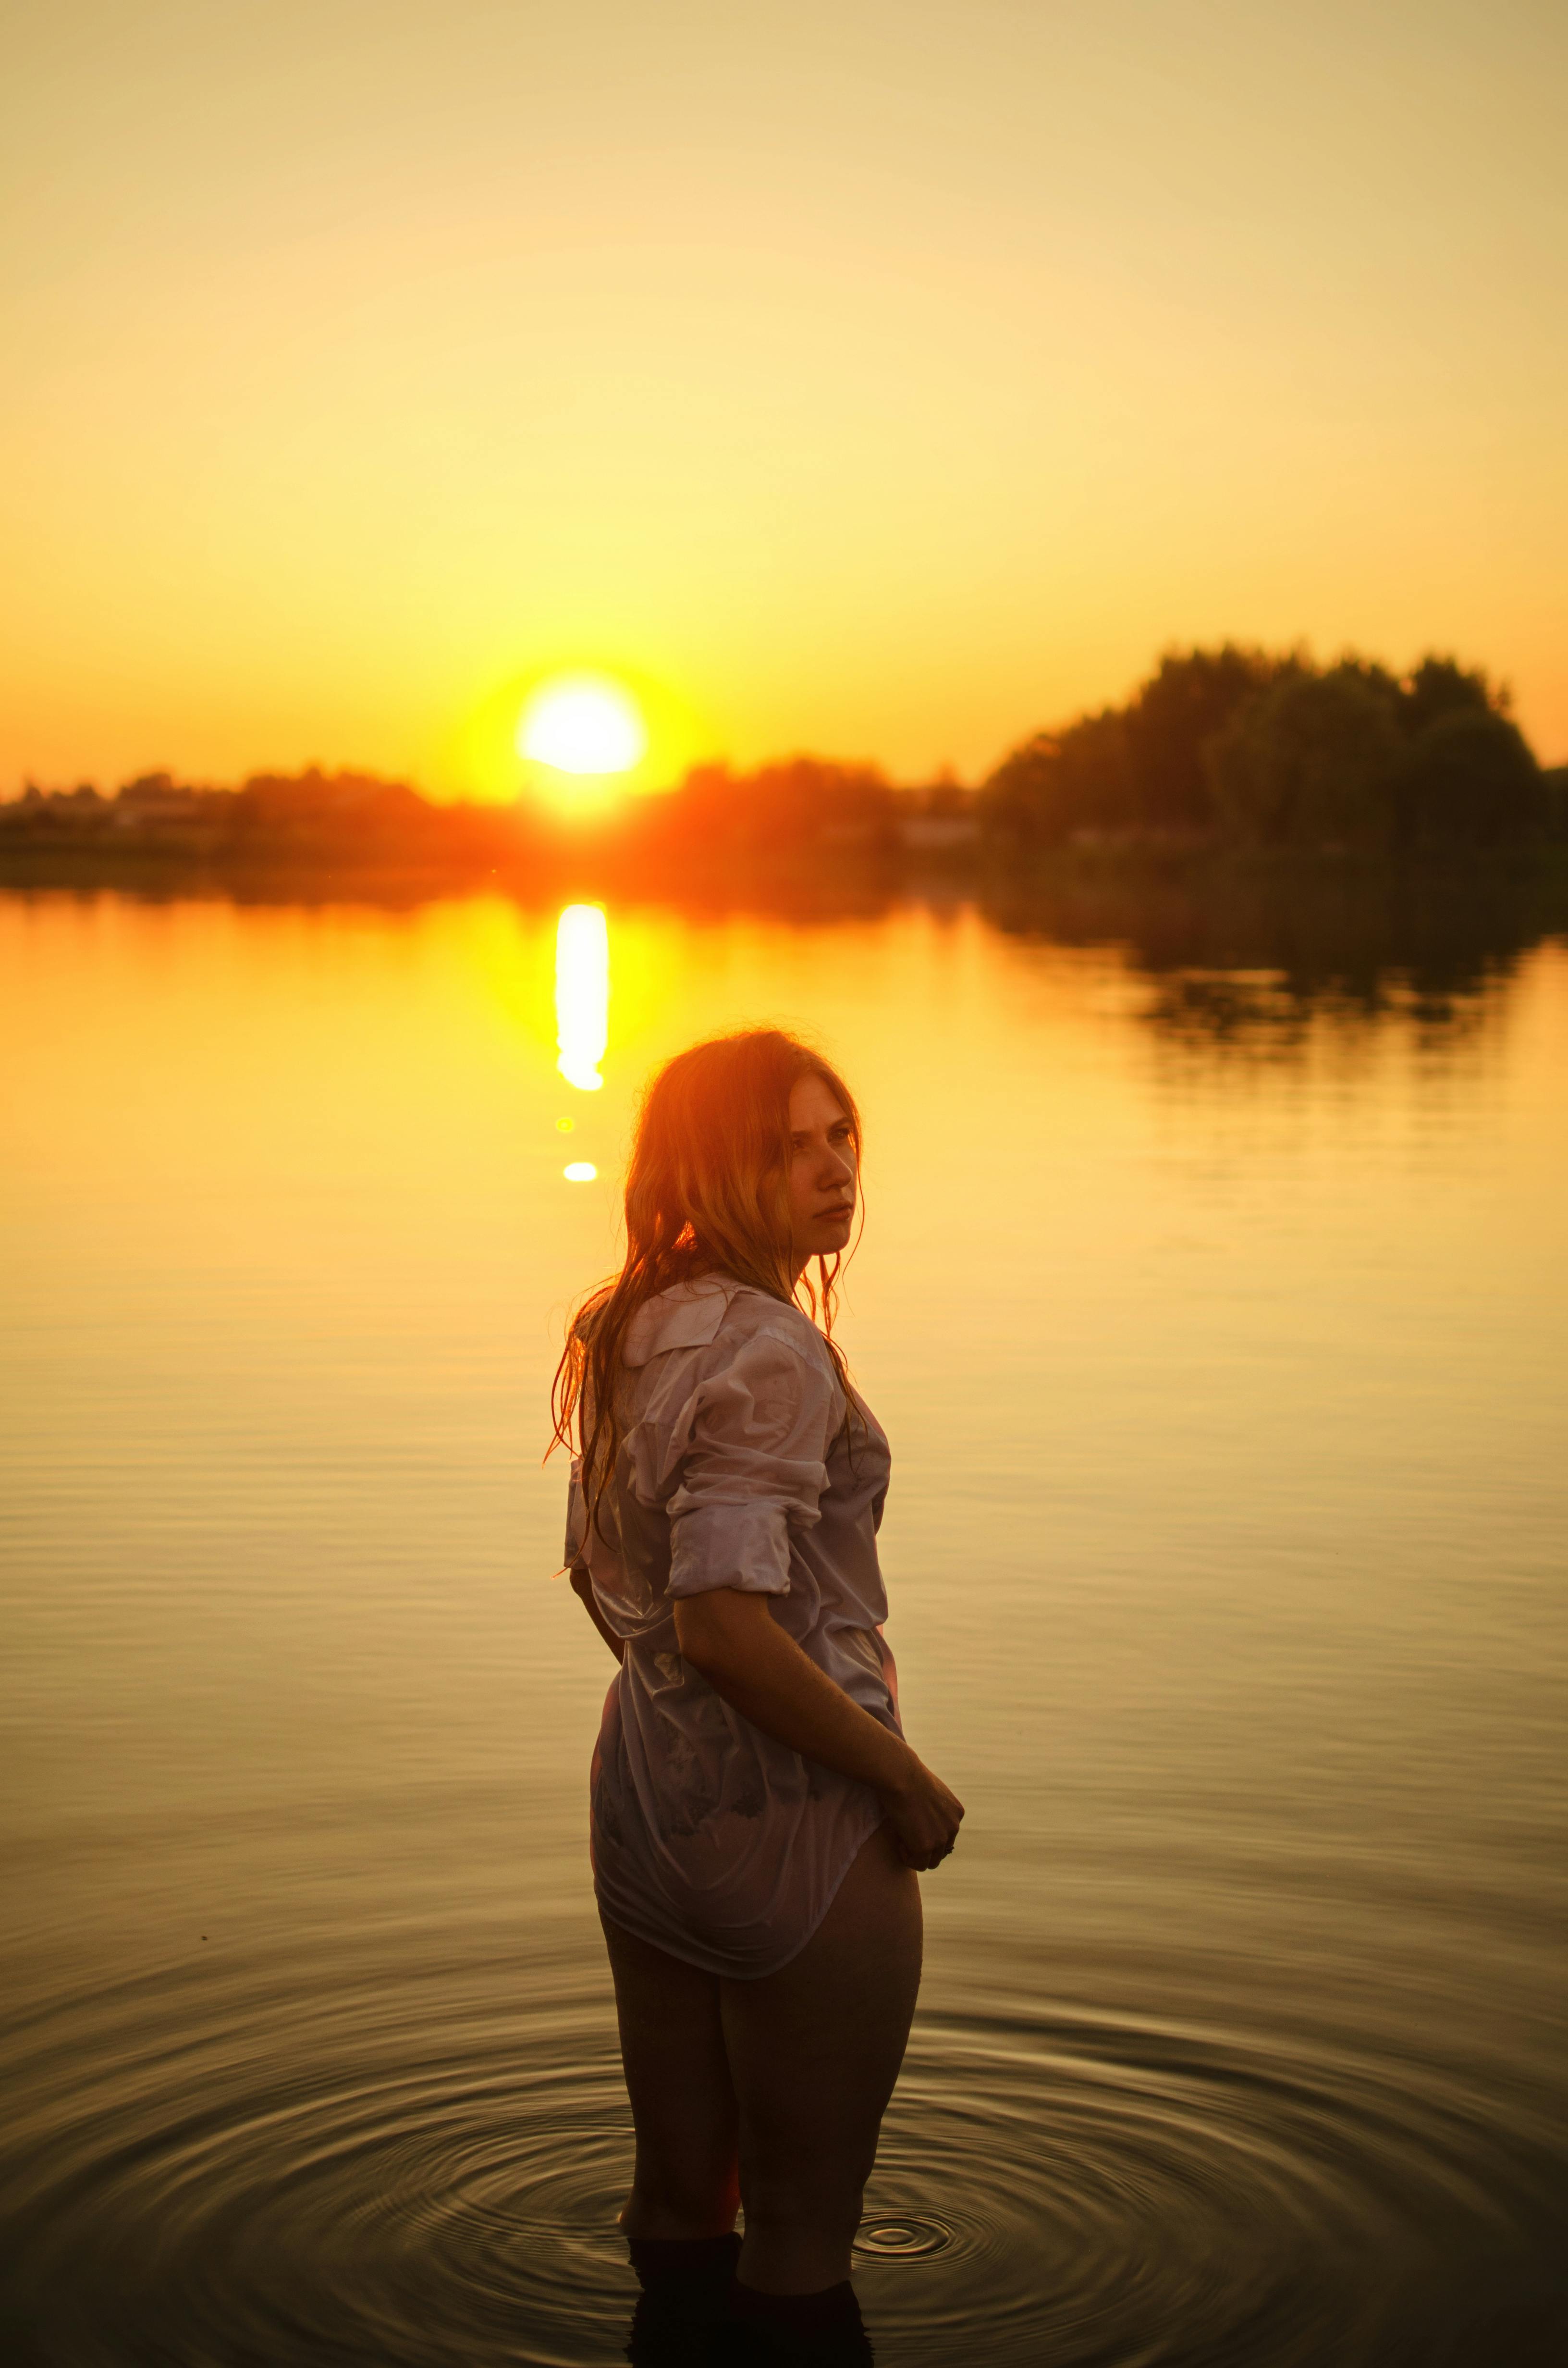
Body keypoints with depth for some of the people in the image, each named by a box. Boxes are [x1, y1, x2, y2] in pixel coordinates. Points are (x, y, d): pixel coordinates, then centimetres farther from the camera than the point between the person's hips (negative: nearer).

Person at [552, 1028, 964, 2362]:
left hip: (640, 1790, 9)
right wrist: (906, 1778, -18)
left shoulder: (627, 1329, 6)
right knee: (803, 2244, 6)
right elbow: (723, 1622, -28)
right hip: (788, 1820, -9)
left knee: (678, 2202, 20)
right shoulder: (770, 1351, -21)